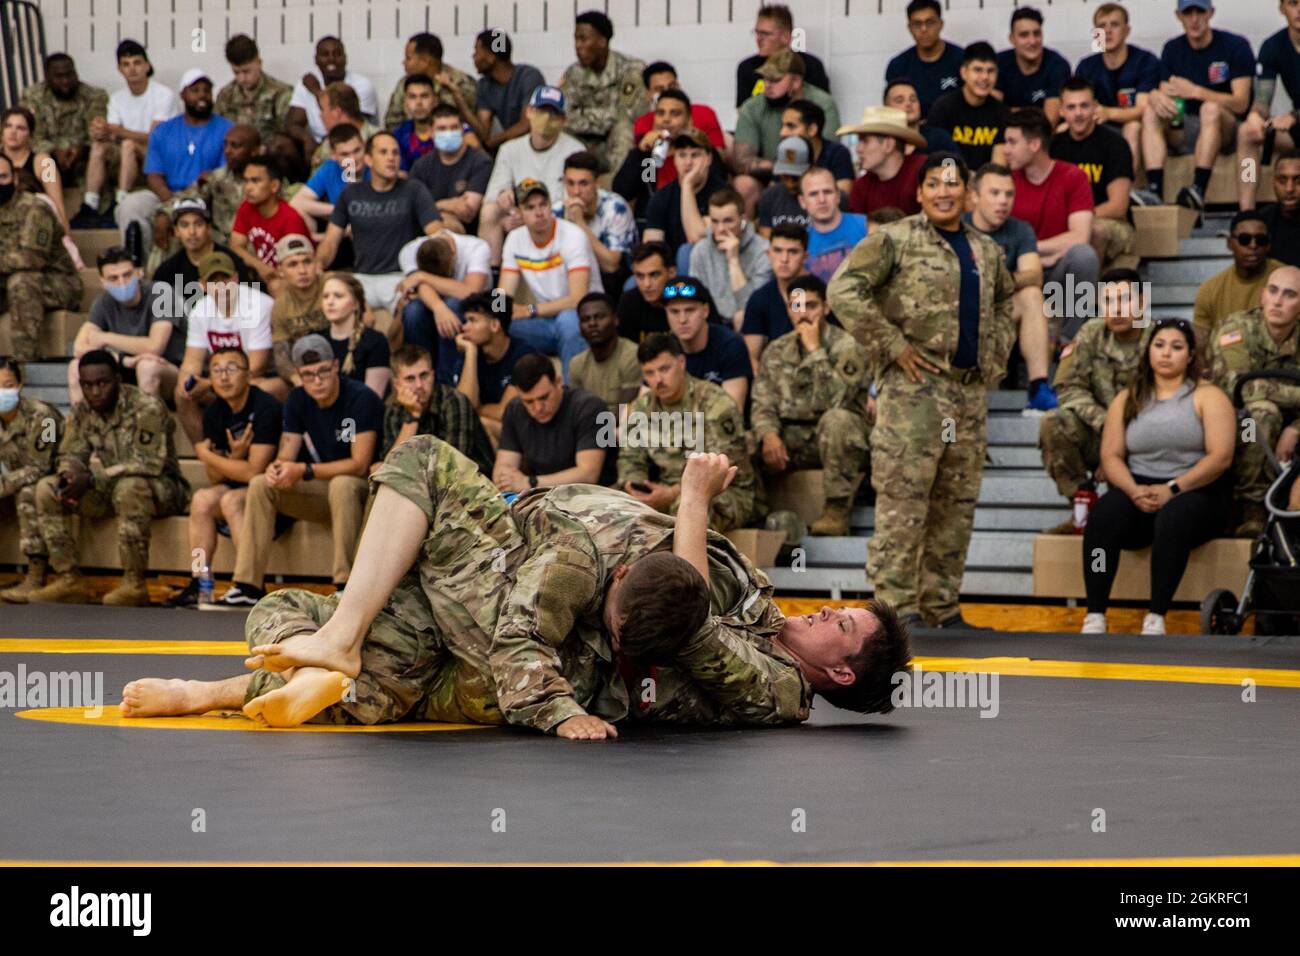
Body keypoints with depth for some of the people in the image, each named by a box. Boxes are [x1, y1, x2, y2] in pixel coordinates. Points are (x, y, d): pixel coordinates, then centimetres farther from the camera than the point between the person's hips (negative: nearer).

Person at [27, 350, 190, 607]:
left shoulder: (146, 408, -20)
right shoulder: (81, 412, 2)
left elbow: (151, 463, -29)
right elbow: (72, 456, 4)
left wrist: (92, 478, -34)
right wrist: (67, 476, -23)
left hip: (162, 489, -7)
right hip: (110, 490, 7)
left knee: (130, 487, -41)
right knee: (46, 489, -9)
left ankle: (134, 584, -32)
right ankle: (69, 581, -11)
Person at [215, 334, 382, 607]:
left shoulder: (361, 399, -18)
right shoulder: (298, 400, 3)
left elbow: (360, 464, -23)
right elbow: (286, 456, 1)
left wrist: (304, 471, -28)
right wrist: (277, 469, -26)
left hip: (360, 492, -6)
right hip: (319, 494, 6)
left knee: (342, 485, -39)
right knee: (260, 484, -12)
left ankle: (345, 584, -35)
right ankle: (248, 586, -16)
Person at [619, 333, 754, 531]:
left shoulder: (715, 403, -12)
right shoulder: (641, 408, 9)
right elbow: (630, 459, 12)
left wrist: (673, 494, -30)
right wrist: (636, 488, -13)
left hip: (726, 493, -6)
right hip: (671, 493, 6)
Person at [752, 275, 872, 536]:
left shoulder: (847, 346, -9)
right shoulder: (776, 352, 9)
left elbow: (835, 400, -23)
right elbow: (762, 405, 2)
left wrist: (814, 349, -22)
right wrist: (769, 435, -20)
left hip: (843, 441, -4)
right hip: (794, 439, 4)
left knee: (836, 420, -39)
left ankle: (837, 510, -30)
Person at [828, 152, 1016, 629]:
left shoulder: (987, 252, 16)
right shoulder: (895, 241, -3)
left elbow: (1005, 302, 33)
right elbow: (843, 290, -12)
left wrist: (995, 356, 16)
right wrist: (892, 345, -13)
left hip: (970, 391, 6)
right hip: (914, 389, -6)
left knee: (956, 505, 8)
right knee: (903, 501, -9)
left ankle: (943, 607, 15)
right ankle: (897, 605, -7)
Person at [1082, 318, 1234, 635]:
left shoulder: (1207, 396, 5)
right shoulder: (1127, 400, 16)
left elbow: (1220, 457, -7)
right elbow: (1111, 456, 7)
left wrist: (1172, 489, -18)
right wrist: (1133, 490, -14)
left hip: (1195, 491, -3)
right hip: (1138, 492, 3)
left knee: (1173, 517, -38)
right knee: (1103, 514, -30)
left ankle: (1155, 620, -39)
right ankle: (1094, 618, -36)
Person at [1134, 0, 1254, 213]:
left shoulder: (1236, 46, -6)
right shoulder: (1172, 49, 9)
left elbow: (1240, 103, -15)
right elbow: (1165, 93, 3)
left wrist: (1195, 91, -26)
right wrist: (1158, 98, -24)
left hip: (1225, 131, -5)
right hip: (1185, 131, 5)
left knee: (1211, 109, -35)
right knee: (1150, 110, -19)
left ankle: (1199, 190, -47)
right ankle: (1154, 191, -37)